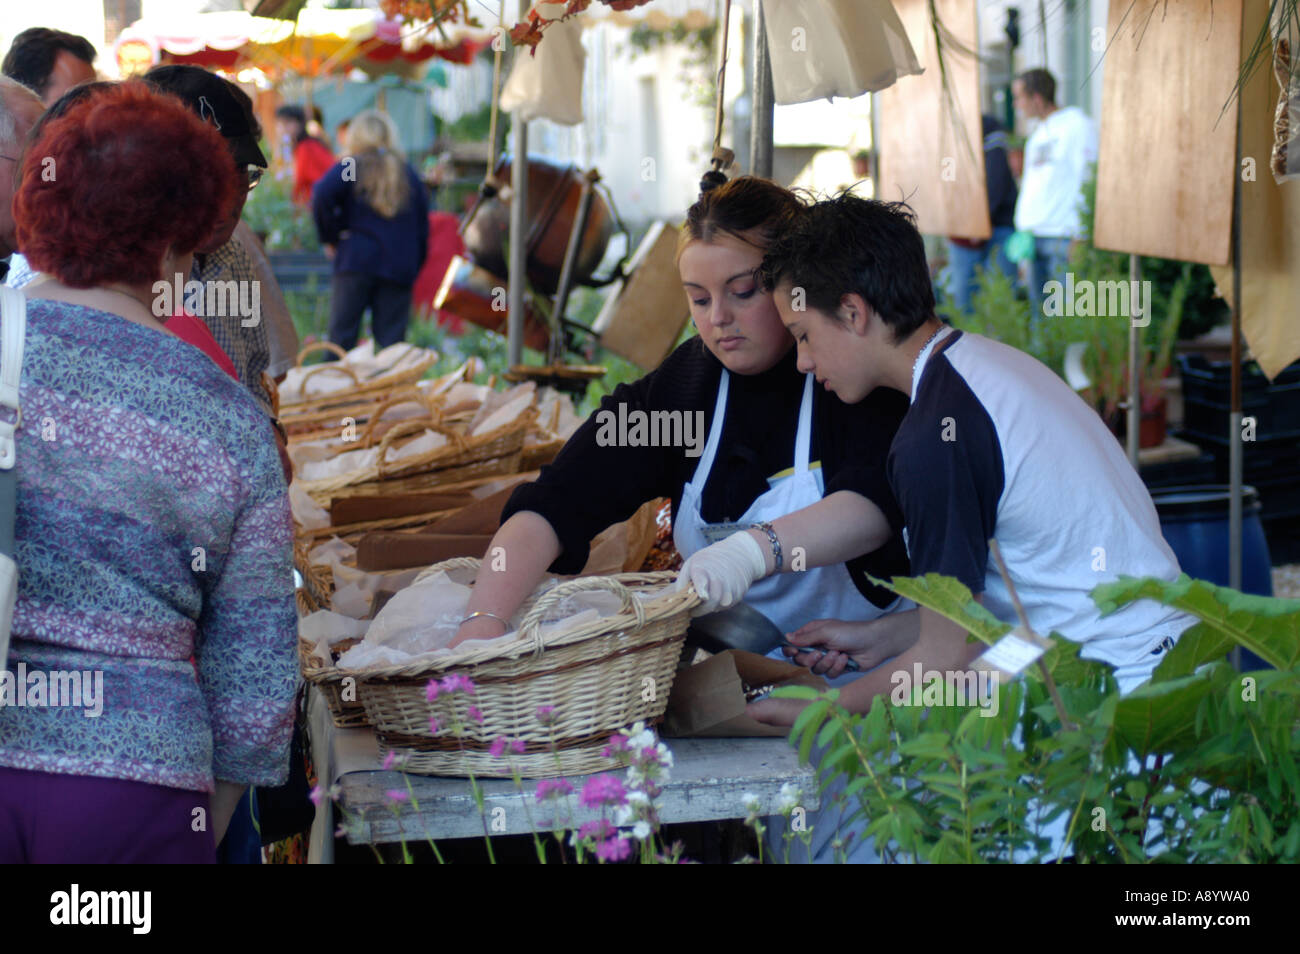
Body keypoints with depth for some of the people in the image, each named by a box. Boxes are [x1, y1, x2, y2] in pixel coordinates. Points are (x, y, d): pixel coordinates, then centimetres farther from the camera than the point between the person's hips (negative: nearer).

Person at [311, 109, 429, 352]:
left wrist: (330, 237, -3)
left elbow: (321, 196, -16)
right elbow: (423, 225, 12)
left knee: (342, 334, 0)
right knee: (391, 339, 1)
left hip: (356, 261, -2)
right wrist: (414, 267, 16)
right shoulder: (408, 174, 13)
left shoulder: (348, 168, 3)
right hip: (400, 266, 3)